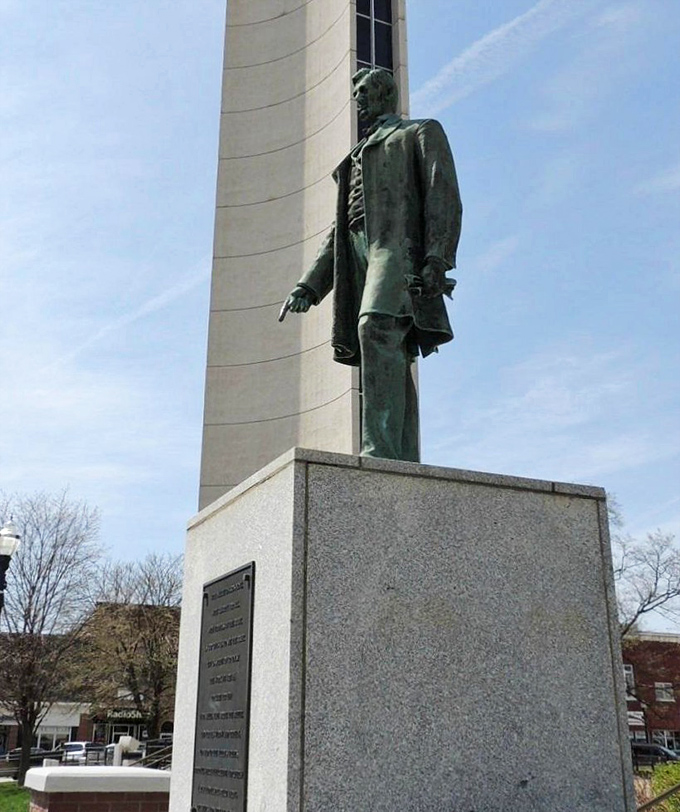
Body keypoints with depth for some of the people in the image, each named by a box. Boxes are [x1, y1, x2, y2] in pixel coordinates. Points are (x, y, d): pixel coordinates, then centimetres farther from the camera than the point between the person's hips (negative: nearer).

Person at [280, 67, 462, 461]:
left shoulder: (423, 132, 18)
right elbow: (338, 232, 29)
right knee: (392, 366, -6)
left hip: (399, 245, -6)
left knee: (376, 328, -31)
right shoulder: (358, 158, 37)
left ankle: (380, 452, -41)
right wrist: (309, 286, 14)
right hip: (361, 255, 6)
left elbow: (443, 195, 1)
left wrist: (437, 259, -17)